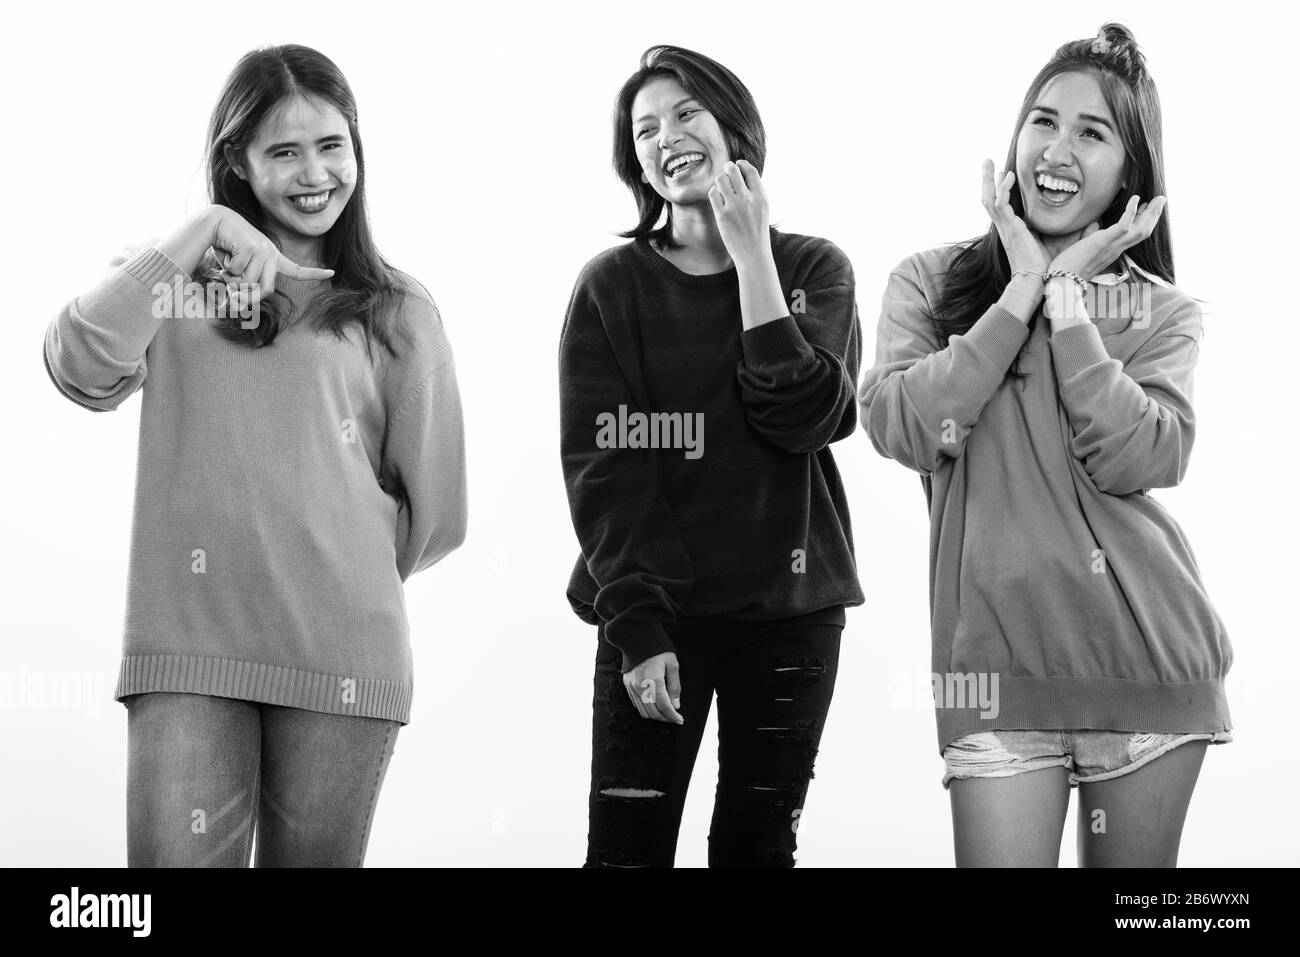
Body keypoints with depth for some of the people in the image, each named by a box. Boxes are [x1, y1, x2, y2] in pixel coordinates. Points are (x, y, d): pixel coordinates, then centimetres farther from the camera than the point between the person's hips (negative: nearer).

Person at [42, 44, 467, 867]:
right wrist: (193, 242, -9)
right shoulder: (177, 286, 11)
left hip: (343, 654, 1)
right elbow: (80, 371, -9)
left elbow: (435, 514, 11)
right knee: (174, 856, -12)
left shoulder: (397, 316, 10)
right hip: (188, 648, 0)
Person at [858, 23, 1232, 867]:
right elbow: (899, 426, -10)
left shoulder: (1164, 314, 8)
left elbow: (1139, 460, -11)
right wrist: (1023, 289, -6)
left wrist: (1065, 296, -7)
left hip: (1148, 651, 1)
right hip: (998, 655, -1)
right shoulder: (931, 281, 8)